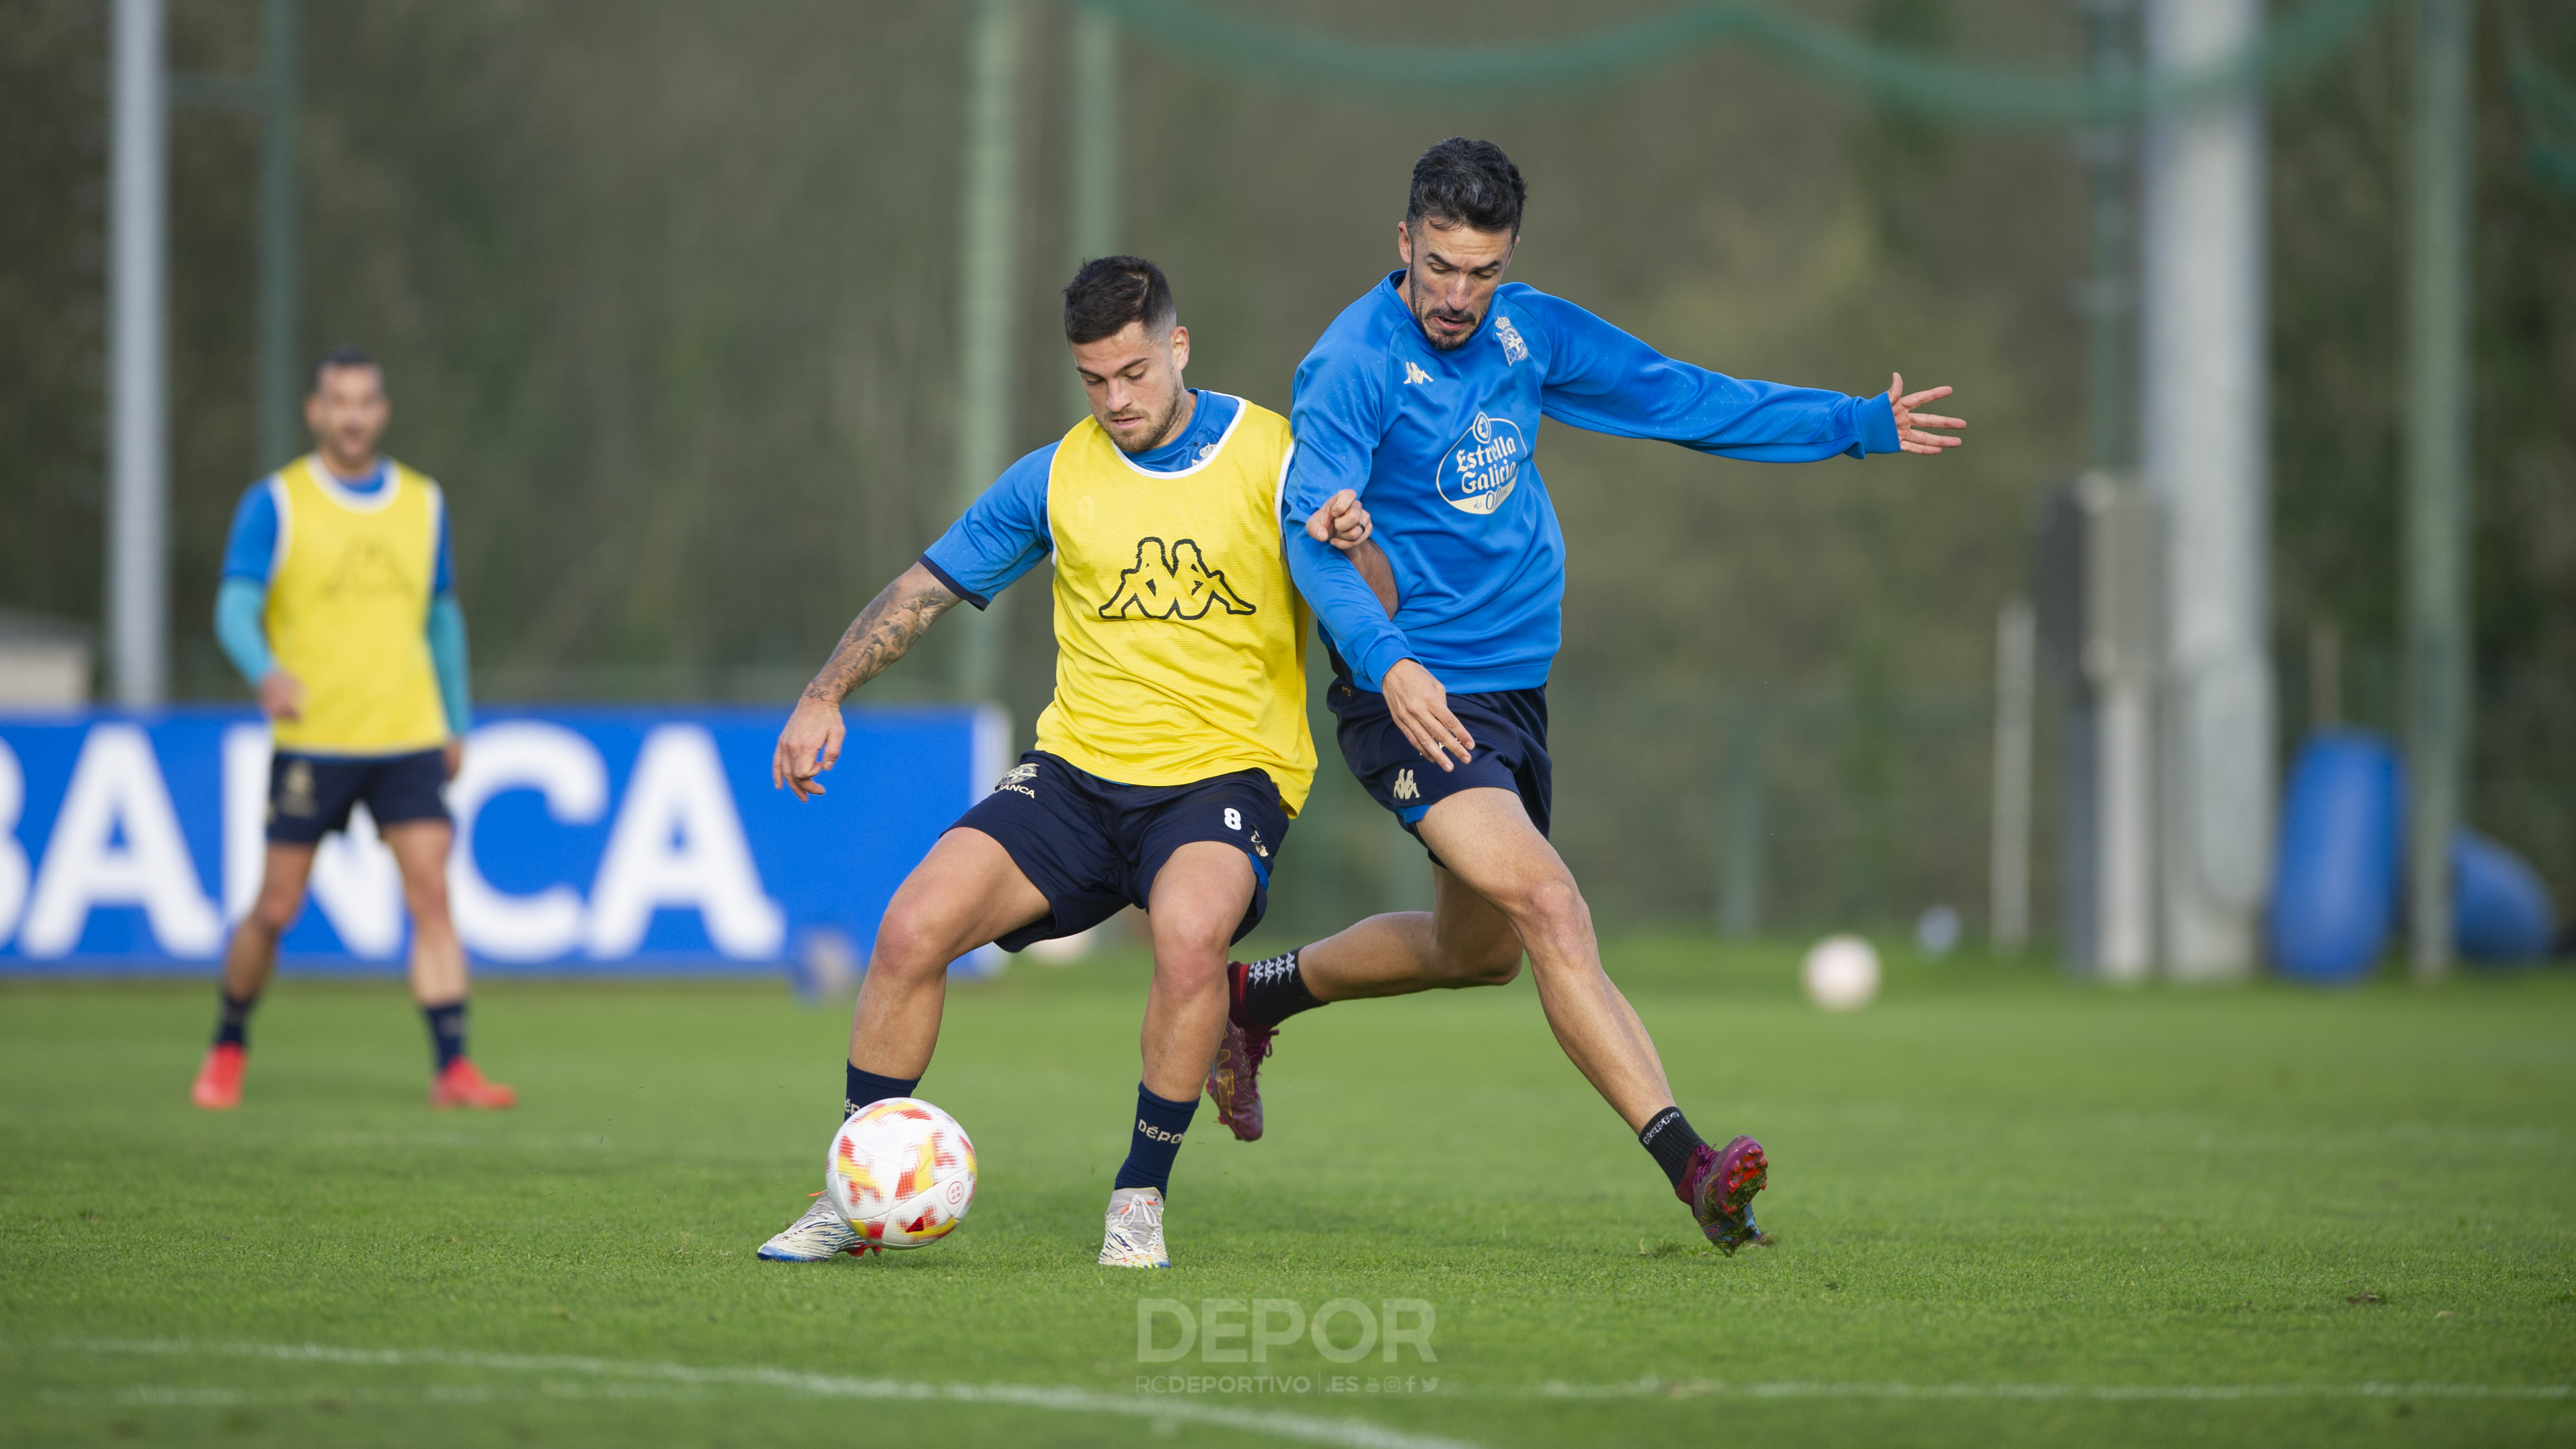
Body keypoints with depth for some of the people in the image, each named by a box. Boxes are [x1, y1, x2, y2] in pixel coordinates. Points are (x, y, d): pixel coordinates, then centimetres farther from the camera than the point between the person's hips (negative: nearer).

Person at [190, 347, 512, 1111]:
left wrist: (458, 724, 20)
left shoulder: (423, 503, 10)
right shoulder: (275, 503, -2)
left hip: (409, 736, 3)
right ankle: (229, 1045, 24)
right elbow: (235, 609, -12)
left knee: (432, 895, -10)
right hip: (311, 738, -2)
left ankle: (453, 1068, -11)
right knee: (276, 909, 1)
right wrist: (267, 673, -32)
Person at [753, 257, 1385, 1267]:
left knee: (1189, 936, -35)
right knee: (912, 928, -17)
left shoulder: (1275, 457, -1)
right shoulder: (1056, 477, 7)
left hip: (1226, 770, -3)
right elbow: (929, 587, 14)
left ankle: (1140, 1199, -14)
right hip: (1079, 768, 3)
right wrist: (823, 697, 3)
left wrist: (1353, 547, -24)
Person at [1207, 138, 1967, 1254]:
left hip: (1513, 688, 8)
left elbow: (1680, 398, 14)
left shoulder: (1528, 333, 6)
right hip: (1414, 696, -8)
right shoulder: (1353, 365, -16)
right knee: (1549, 909, -22)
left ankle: (1255, 996, 43)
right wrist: (1387, 662, -41)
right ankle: (1690, 1166, -30)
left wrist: (1862, 426, 13)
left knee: (1479, 948, 21)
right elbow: (1314, 531, -26)